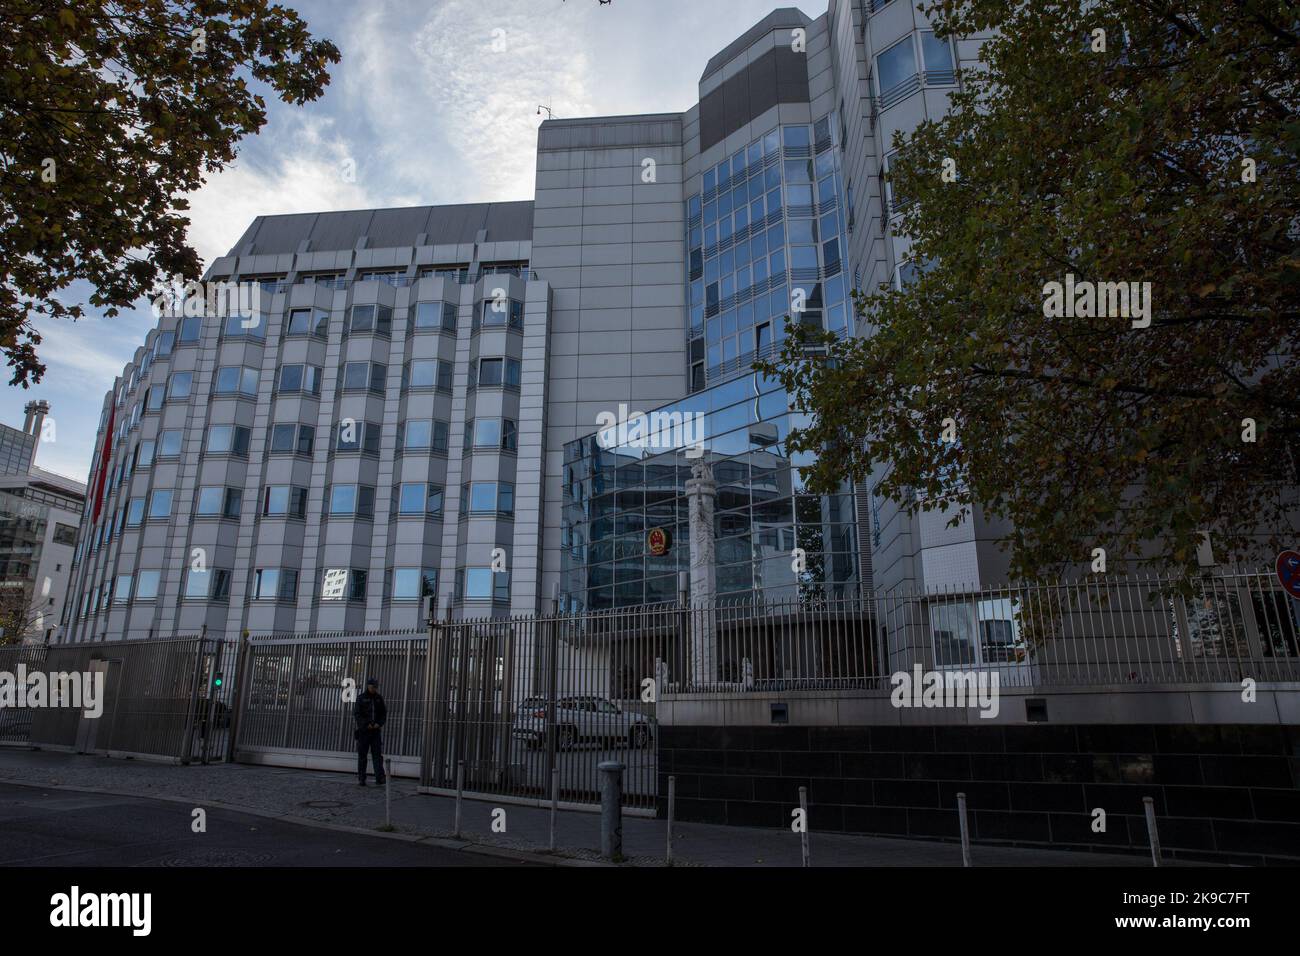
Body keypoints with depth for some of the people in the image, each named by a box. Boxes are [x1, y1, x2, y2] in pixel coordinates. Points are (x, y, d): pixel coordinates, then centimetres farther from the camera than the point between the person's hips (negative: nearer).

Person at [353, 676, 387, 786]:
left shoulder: (379, 698, 9)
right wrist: (367, 724, -16)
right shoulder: (361, 698, 0)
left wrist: (379, 723, -8)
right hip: (363, 731, -2)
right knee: (362, 755, 4)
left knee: (378, 755, -6)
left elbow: (384, 713, 10)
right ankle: (361, 779, 12)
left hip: (376, 731, 2)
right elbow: (356, 714, -5)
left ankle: (380, 778, -10)